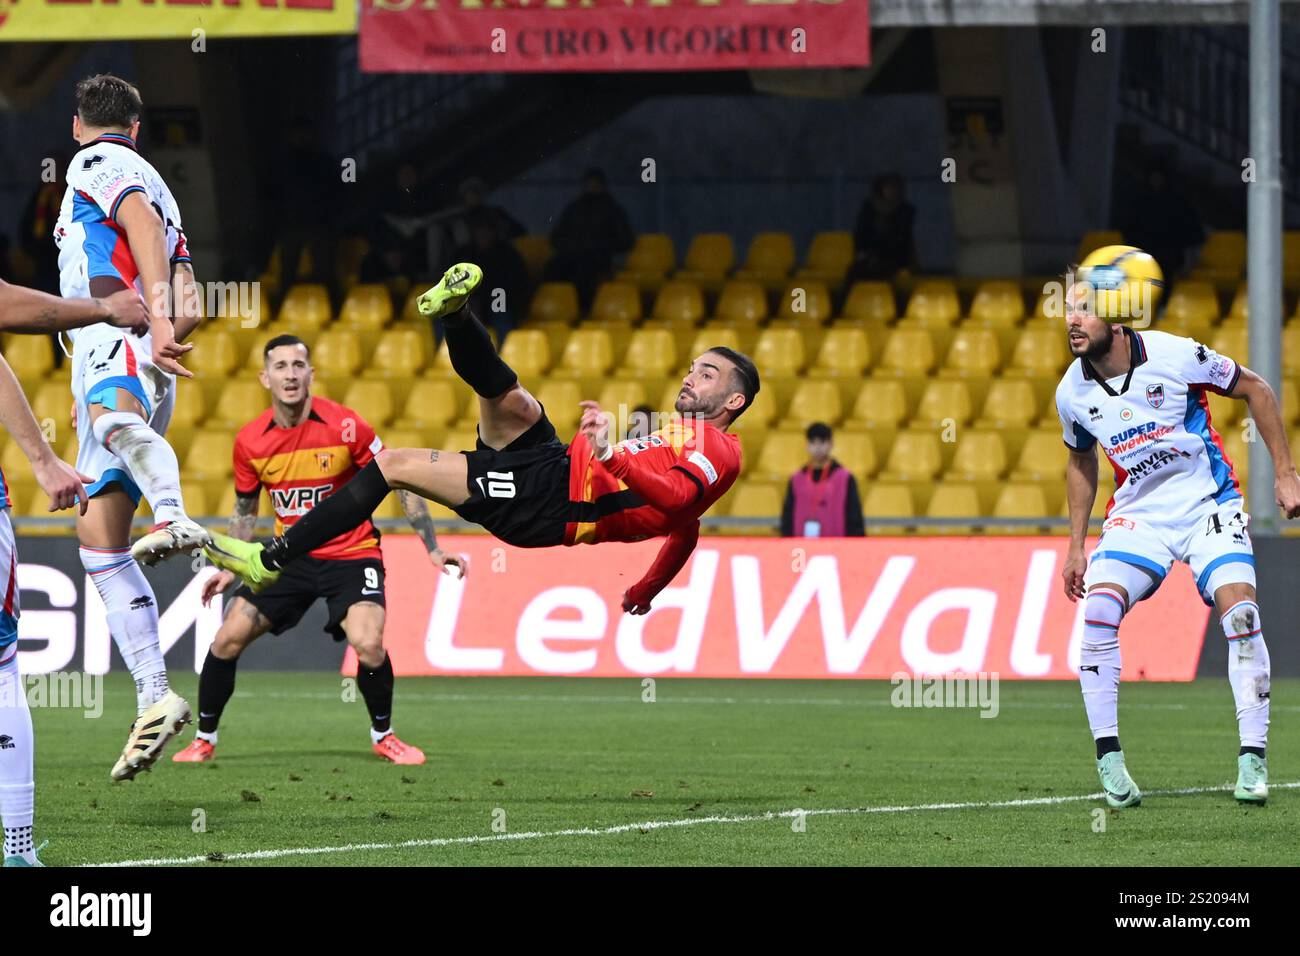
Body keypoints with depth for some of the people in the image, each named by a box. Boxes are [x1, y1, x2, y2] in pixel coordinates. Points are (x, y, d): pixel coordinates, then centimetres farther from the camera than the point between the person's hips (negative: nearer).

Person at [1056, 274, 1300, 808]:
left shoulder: (1175, 356, -17)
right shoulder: (1072, 394, -5)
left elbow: (1255, 390, -3)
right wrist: (1077, 544, 14)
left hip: (1208, 504, -2)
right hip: (1138, 514, 3)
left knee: (1240, 612, -20)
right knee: (1098, 611, -20)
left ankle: (1253, 760, -11)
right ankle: (1108, 759, -12)